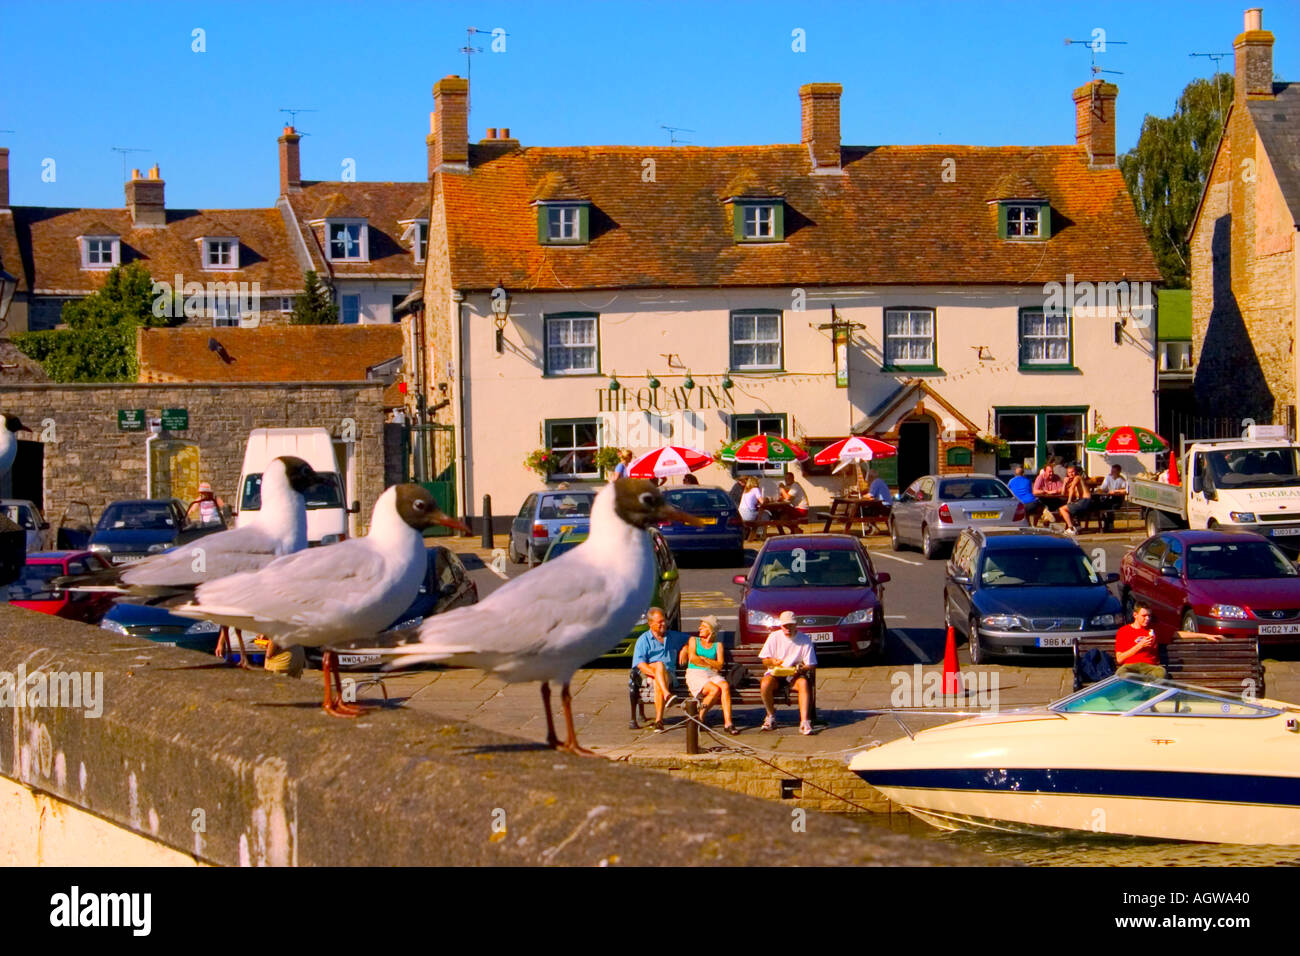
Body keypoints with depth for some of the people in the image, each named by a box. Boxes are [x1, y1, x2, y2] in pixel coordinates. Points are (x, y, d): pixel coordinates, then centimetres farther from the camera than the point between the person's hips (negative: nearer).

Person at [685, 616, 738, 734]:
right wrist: (711, 665, 0)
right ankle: (700, 715, -12)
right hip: (695, 674, -2)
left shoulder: (718, 645, 18)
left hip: (713, 675, 2)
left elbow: (720, 665, 3)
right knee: (715, 689, -33)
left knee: (725, 686, -32)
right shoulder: (694, 640, 17)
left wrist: (703, 659, -3)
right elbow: (692, 658, -1)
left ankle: (728, 723, -39)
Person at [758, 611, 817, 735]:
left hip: (795, 674, -1)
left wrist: (800, 669, -25)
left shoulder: (804, 639, -2)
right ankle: (771, 716, -7)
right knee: (765, 685, -32)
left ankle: (804, 721, -38)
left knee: (803, 683, -35)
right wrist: (772, 662, -22)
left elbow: (810, 665, -3)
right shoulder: (774, 637, 1)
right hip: (775, 673, 1)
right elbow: (764, 660, 2)